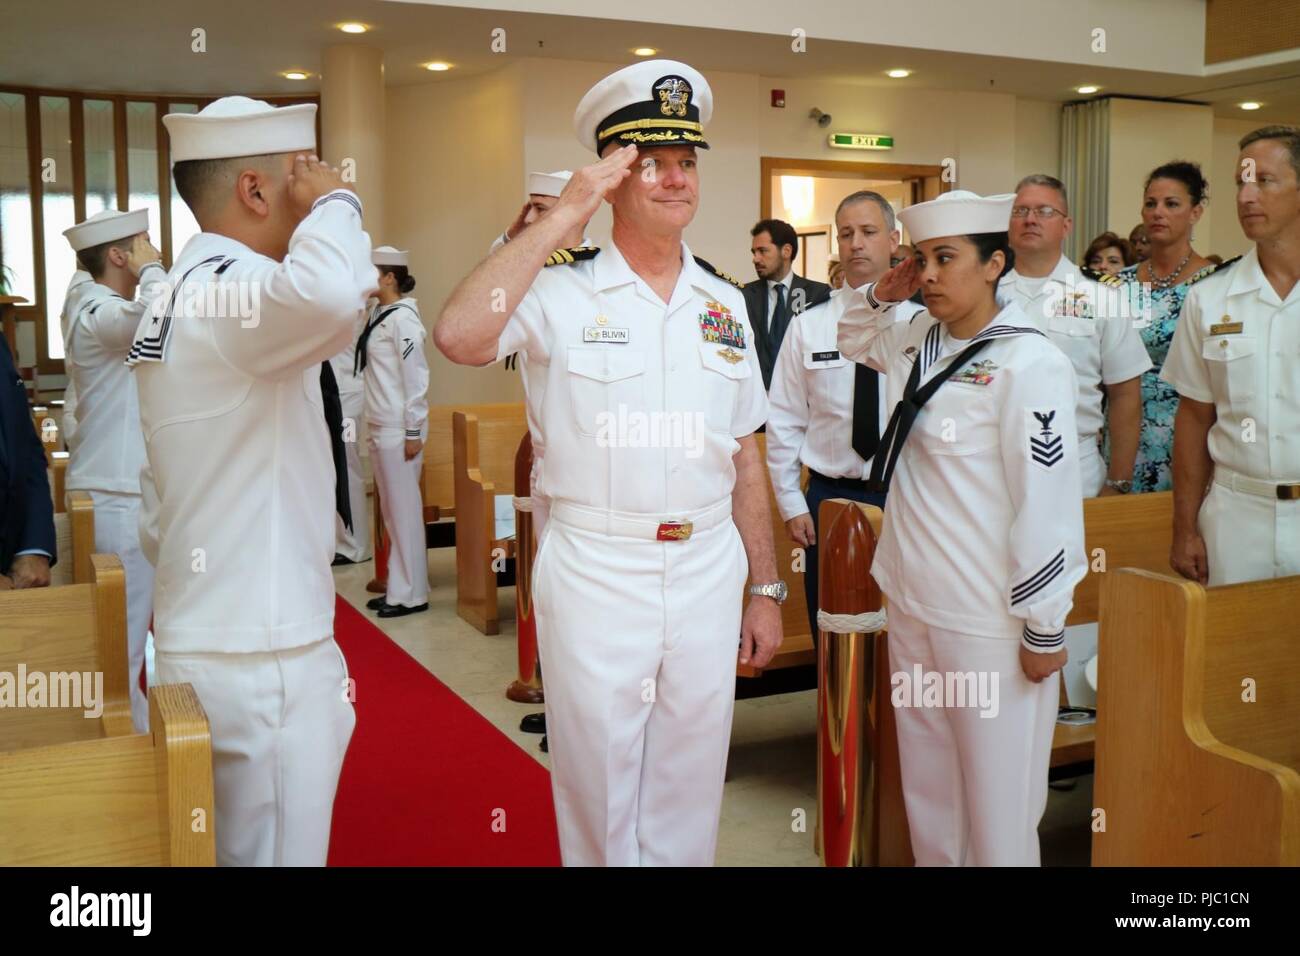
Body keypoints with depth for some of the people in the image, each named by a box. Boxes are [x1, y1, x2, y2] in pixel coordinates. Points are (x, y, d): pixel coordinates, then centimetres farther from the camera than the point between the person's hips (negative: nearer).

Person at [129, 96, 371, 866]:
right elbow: (332, 295, -42)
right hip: (261, 656, -10)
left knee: (234, 843, 20)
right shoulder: (231, 287, -17)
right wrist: (335, 204, -21)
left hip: (209, 636, 10)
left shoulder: (185, 290, 15)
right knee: (276, 850, 1)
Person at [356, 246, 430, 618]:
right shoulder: (378, 314, 13)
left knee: (405, 509, -2)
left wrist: (413, 432, -18)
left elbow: (416, 377, -16)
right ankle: (398, 586, 23)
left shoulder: (403, 318, -13)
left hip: (398, 428, -9)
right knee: (390, 510, 14)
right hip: (379, 426, 9)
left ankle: (412, 594, 7)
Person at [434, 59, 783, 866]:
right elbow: (459, 337, -27)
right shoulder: (564, 291, -7)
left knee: (689, 802, 17)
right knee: (600, 801, 13)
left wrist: (767, 588, 11)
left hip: (709, 578, 4)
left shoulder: (725, 303, 7)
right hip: (594, 577, -3)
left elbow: (745, 457, 11)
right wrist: (563, 216, -20)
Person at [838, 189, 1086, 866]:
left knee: (998, 800, 6)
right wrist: (879, 294, 9)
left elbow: (1048, 505, -18)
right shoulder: (919, 340, 6)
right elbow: (855, 340, 29)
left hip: (991, 623, -7)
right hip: (912, 604, 8)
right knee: (926, 785, 20)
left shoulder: (1029, 365, -17)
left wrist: (1043, 630, -14)